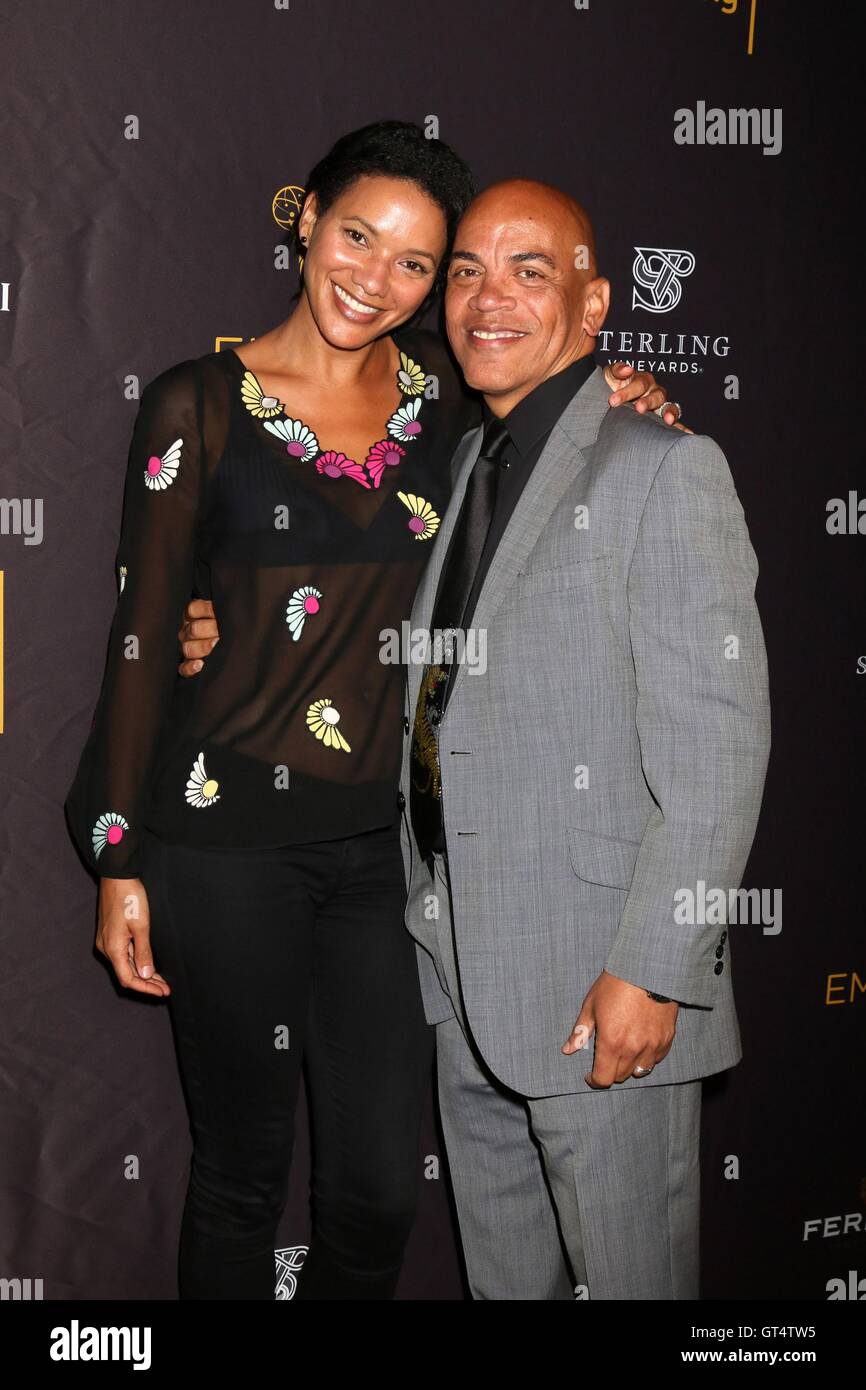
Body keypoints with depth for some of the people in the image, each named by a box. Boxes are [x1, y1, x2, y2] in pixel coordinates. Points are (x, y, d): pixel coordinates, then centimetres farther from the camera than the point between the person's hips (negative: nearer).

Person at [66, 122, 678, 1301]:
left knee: (381, 1186, 8)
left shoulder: (440, 392, 6)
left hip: (391, 838, 3)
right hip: (231, 839, -3)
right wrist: (120, 861, -4)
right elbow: (143, 635, -2)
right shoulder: (200, 405, -3)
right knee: (243, 1172, 9)